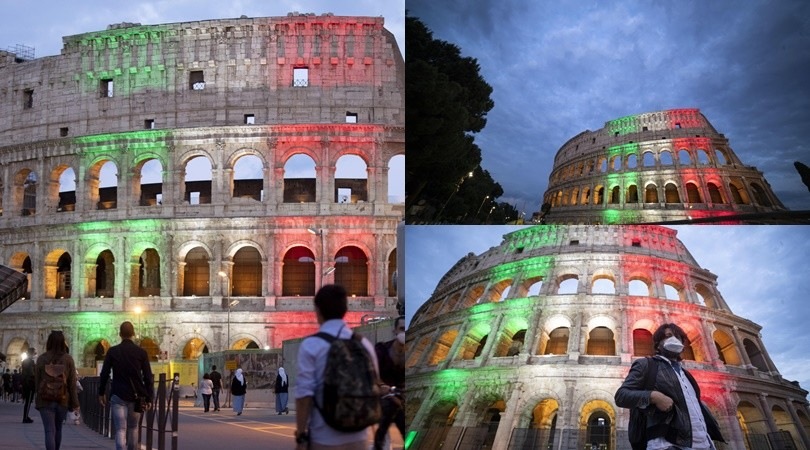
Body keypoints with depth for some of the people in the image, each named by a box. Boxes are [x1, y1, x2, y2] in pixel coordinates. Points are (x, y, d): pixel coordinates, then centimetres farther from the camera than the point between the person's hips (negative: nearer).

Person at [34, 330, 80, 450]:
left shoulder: (41, 359, -2)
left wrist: (38, 400, 12)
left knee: (50, 431, -5)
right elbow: (72, 383, -3)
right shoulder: (68, 359, -2)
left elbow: (37, 381, 2)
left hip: (45, 400, -1)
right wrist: (74, 403, 2)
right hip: (63, 400, 1)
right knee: (58, 429, 20)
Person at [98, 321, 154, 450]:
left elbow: (104, 374, 1)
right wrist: (149, 398, 4)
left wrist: (101, 393, 13)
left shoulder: (112, 351, -2)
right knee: (132, 428, 18)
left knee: (120, 430, -5)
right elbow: (148, 378, -2)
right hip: (136, 396, 1)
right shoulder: (141, 352, -1)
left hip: (118, 396, -1)